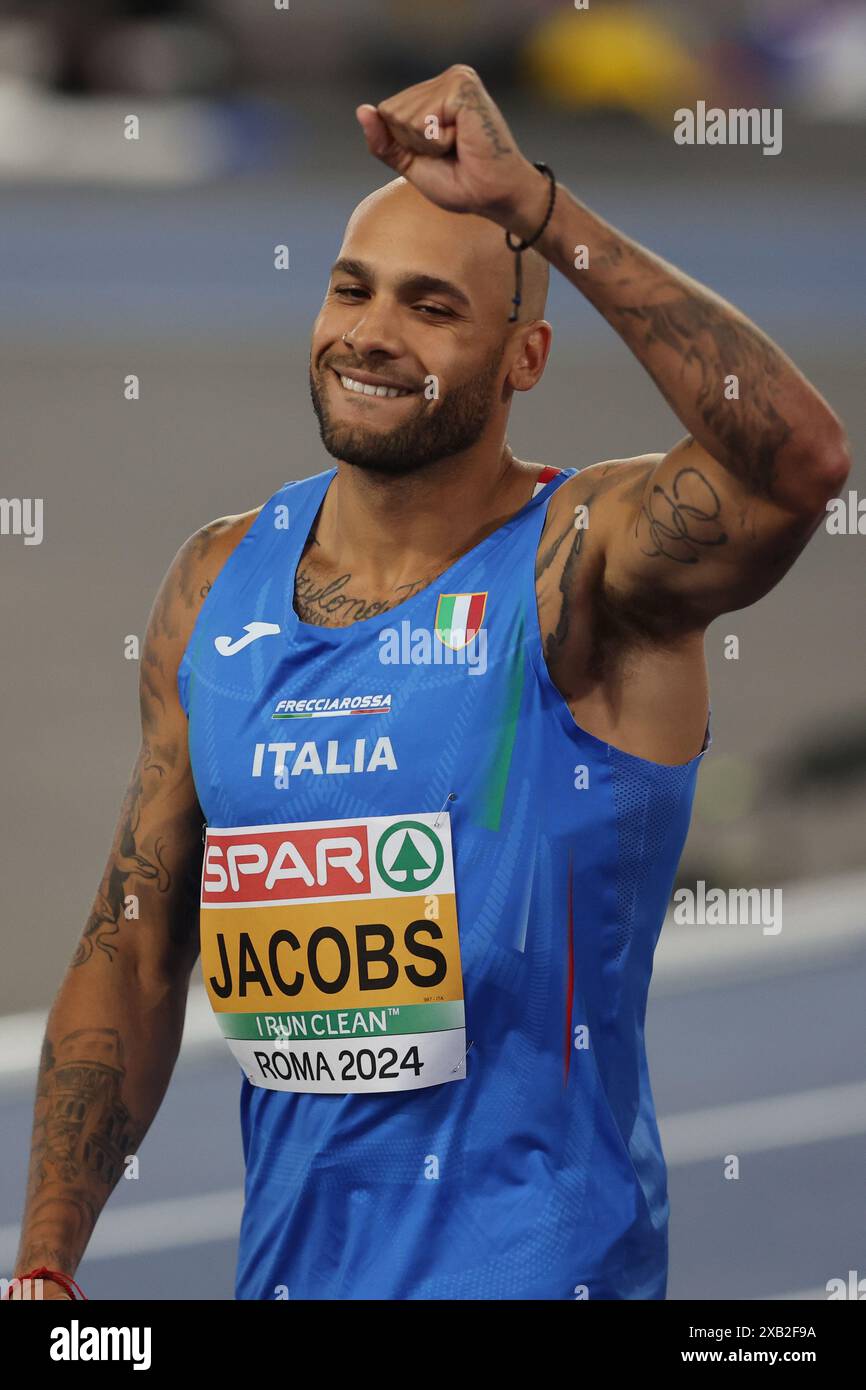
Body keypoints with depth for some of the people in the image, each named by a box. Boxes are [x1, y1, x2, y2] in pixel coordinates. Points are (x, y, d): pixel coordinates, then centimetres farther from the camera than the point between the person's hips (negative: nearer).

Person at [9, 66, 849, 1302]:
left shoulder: (585, 562, -12)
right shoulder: (217, 585, 4)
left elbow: (800, 460, -34)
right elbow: (134, 954, 9)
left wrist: (532, 204, -32)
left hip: (534, 1263, -5)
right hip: (288, 1259, 6)